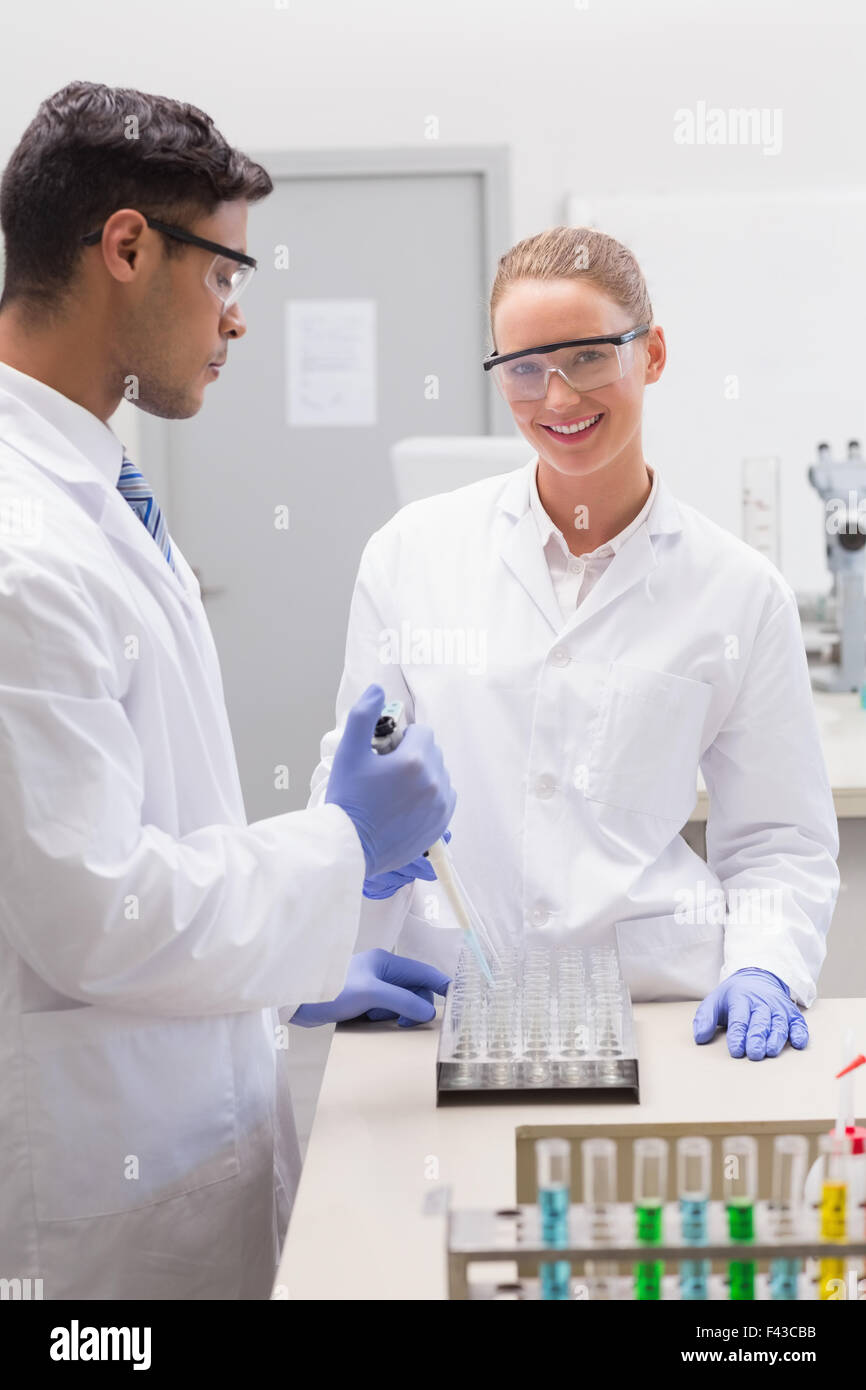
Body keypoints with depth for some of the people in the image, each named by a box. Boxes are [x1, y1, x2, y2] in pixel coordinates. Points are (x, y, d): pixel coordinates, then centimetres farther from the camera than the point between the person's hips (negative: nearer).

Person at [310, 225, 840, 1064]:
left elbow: (780, 839, 8)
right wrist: (336, 962, -3)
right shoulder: (413, 554, 5)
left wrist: (764, 969, -9)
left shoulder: (739, 592, 4)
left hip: (661, 1007, 1)